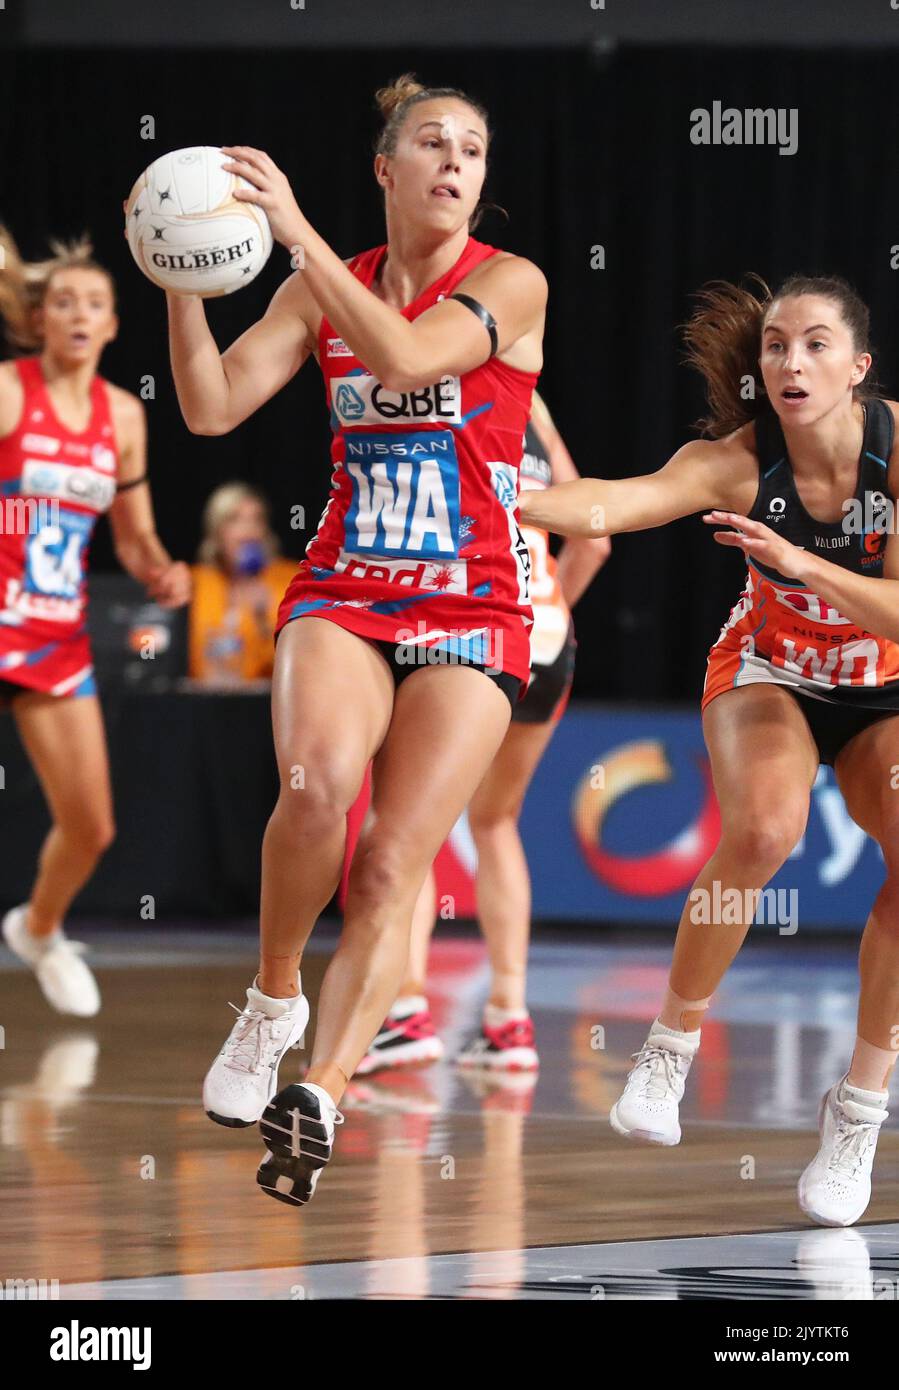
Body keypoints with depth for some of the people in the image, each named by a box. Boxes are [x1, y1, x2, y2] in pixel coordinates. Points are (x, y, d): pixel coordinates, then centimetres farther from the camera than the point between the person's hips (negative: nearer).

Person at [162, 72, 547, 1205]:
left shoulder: (510, 285, -3)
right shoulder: (325, 288, 8)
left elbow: (405, 357, -22)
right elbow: (211, 407, 0)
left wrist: (297, 231, -25)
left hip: (471, 613, -1)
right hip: (343, 593, 1)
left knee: (392, 870, -14)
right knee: (318, 781, -29)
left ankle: (317, 1102, -15)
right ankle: (273, 998, -7)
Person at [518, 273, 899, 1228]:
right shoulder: (738, 460, -21)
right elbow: (607, 506, -37)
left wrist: (799, 562, -39)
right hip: (770, 674, -1)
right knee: (764, 829, -32)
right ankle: (671, 1044, -10)